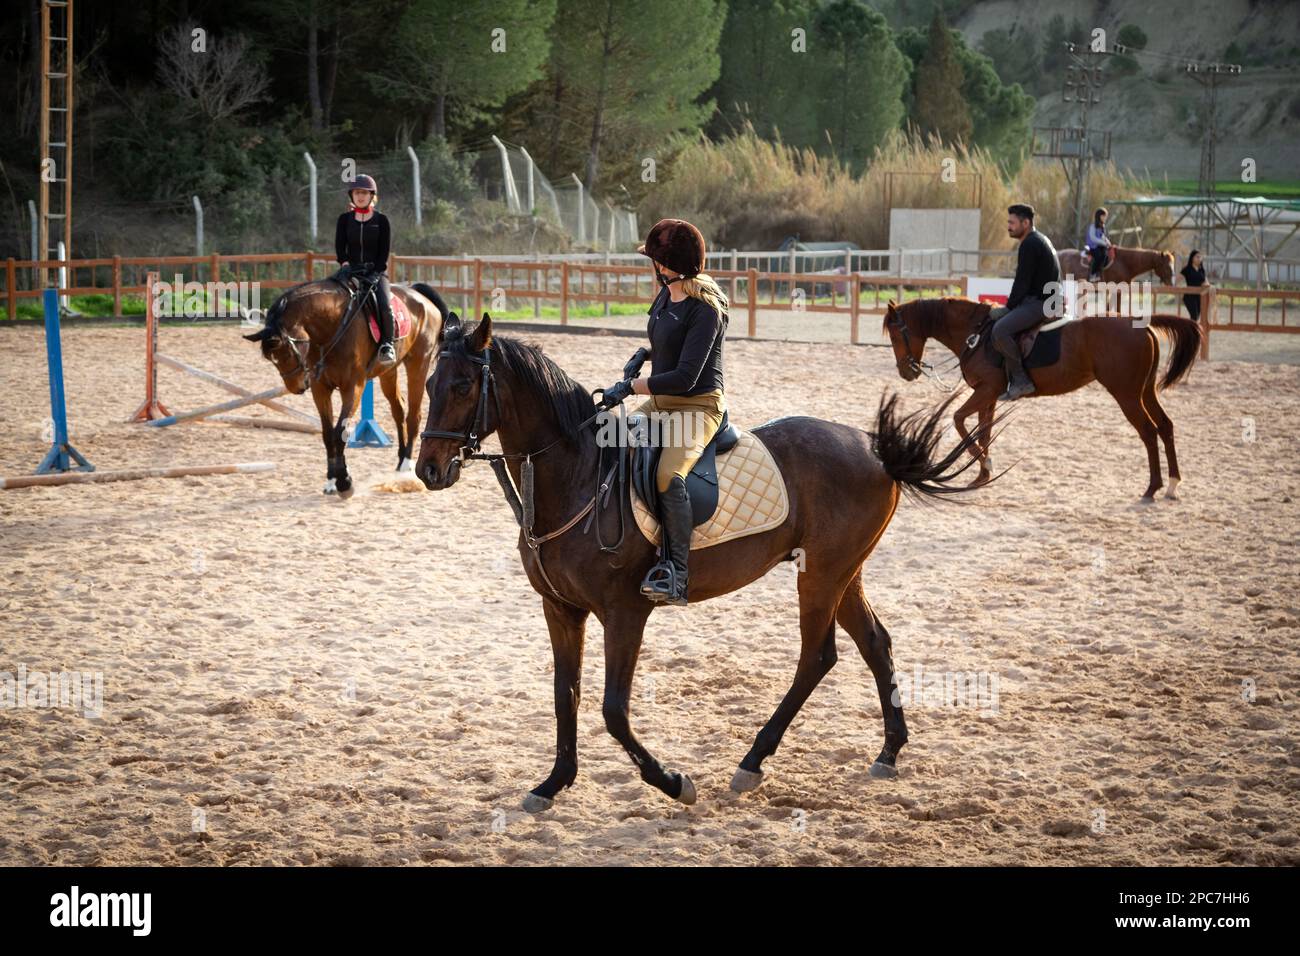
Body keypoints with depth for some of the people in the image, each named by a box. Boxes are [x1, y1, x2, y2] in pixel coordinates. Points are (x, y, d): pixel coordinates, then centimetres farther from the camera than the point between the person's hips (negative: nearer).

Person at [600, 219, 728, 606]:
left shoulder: (704, 310, -18)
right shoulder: (666, 295, 9)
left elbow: (685, 377, -23)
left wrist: (630, 386, -20)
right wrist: (643, 354, 12)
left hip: (699, 406, -10)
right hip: (660, 403, 10)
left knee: (668, 476, -33)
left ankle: (676, 576, -33)